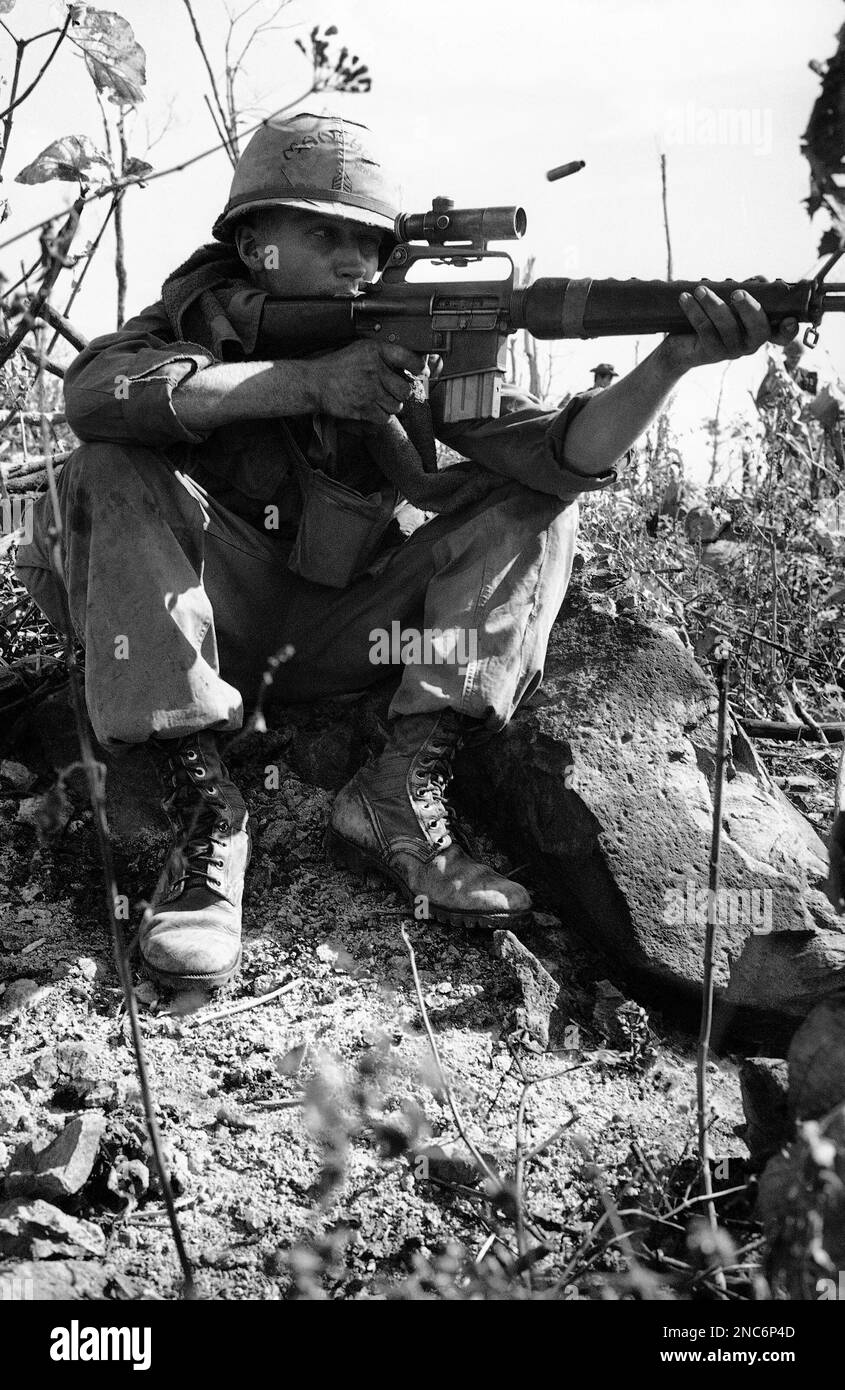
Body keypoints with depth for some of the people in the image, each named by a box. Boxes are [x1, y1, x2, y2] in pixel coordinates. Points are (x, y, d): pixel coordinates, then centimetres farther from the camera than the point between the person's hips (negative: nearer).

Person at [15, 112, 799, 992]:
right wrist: (307, 382, -36)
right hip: (210, 631, -2)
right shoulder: (206, 313, -7)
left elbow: (560, 455, -18)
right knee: (118, 471, -26)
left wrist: (672, 362, -37)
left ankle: (402, 795, -21)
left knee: (530, 499, -9)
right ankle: (201, 812, -29)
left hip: (338, 638, 3)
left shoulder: (409, 340, -4)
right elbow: (94, 390, -31)